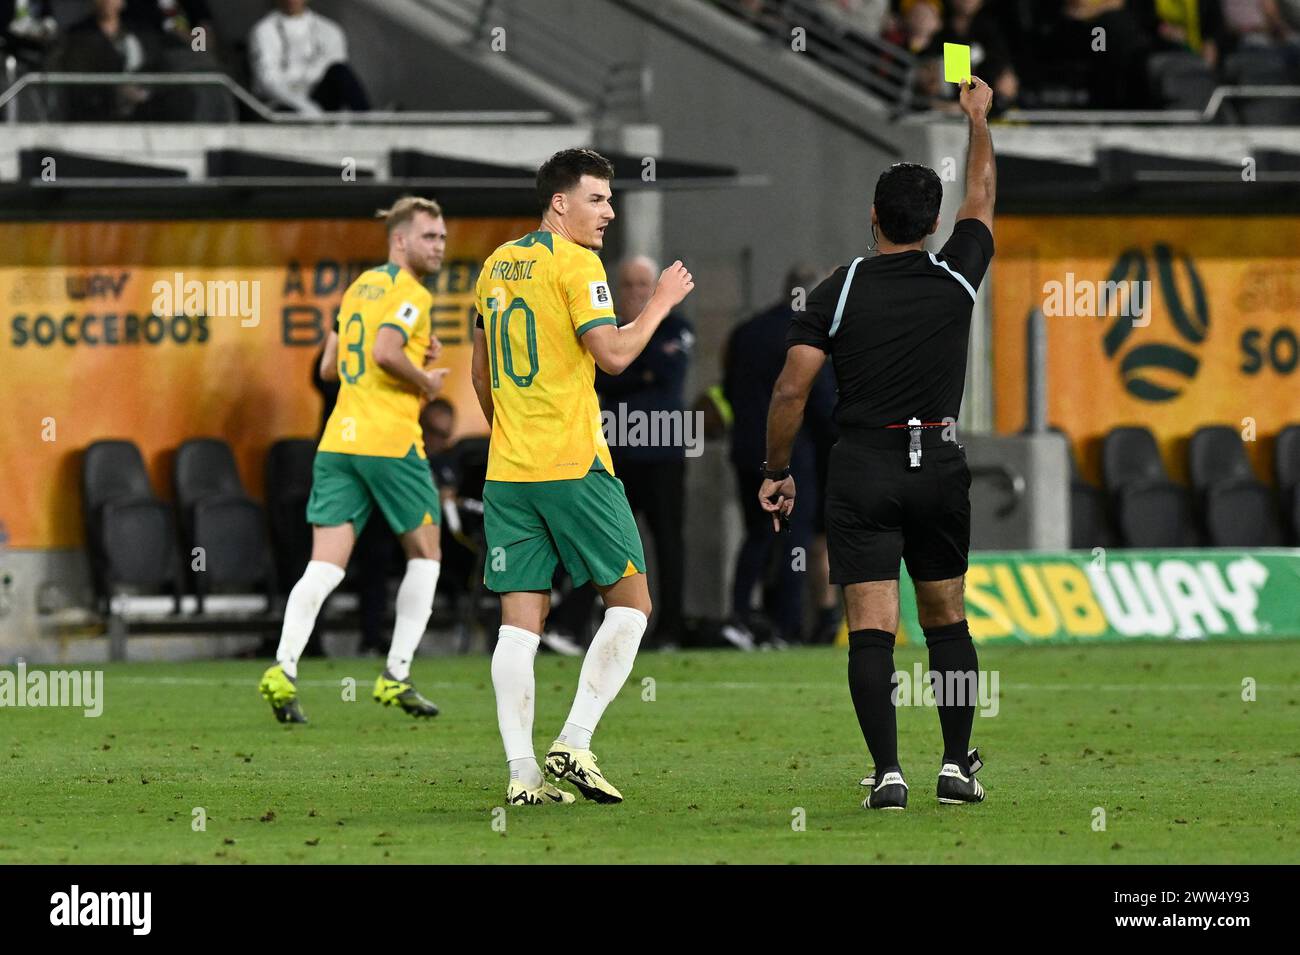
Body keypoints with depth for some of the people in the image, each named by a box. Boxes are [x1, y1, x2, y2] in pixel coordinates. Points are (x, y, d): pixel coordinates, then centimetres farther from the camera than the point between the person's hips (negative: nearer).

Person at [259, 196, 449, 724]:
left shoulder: (360, 287, 19)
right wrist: (425, 381, -6)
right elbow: (386, 353, -23)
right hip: (390, 439, -7)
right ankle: (396, 675, 8)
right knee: (424, 555, 11)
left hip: (338, 441, 7)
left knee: (325, 566, -1)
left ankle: (284, 669, -19)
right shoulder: (411, 293, -7)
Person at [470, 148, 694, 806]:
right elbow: (613, 354, -17)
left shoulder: (497, 266, 15)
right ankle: (574, 744, -5)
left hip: (507, 471, 7)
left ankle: (523, 773, -3)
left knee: (521, 618, 3)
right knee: (630, 602, 5)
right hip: (573, 467, -7)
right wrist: (661, 302, -3)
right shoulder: (576, 264, -9)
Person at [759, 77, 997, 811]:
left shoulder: (840, 292, -6)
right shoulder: (957, 277, -1)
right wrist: (978, 117, 32)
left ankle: (888, 771, -12)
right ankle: (958, 764, 13)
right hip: (941, 468, 2)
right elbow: (984, 195, 18)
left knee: (871, 628, -4)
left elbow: (791, 391, -8)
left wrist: (777, 471, 4)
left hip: (863, 471, -2)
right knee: (947, 620, 15)